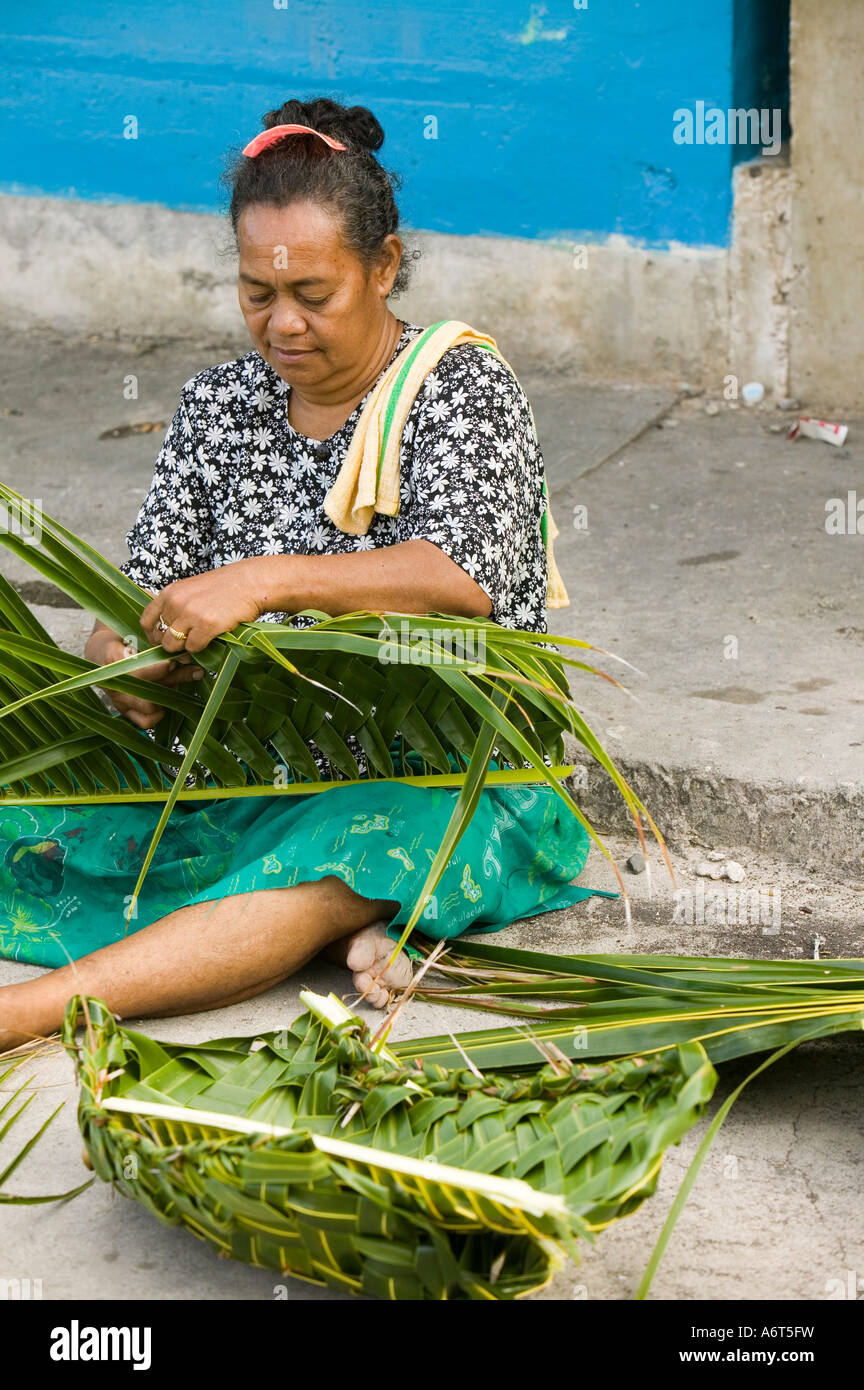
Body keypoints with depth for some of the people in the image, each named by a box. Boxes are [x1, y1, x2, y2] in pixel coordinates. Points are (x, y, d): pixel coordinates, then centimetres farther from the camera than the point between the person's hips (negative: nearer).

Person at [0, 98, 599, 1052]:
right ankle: (333, 929, -26)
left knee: (343, 857, -39)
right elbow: (142, 596, 7)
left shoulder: (461, 389, -5)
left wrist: (264, 582, -33)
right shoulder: (218, 405, 10)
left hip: (441, 776, -5)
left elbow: (468, 573, -23)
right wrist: (124, 659, -19)